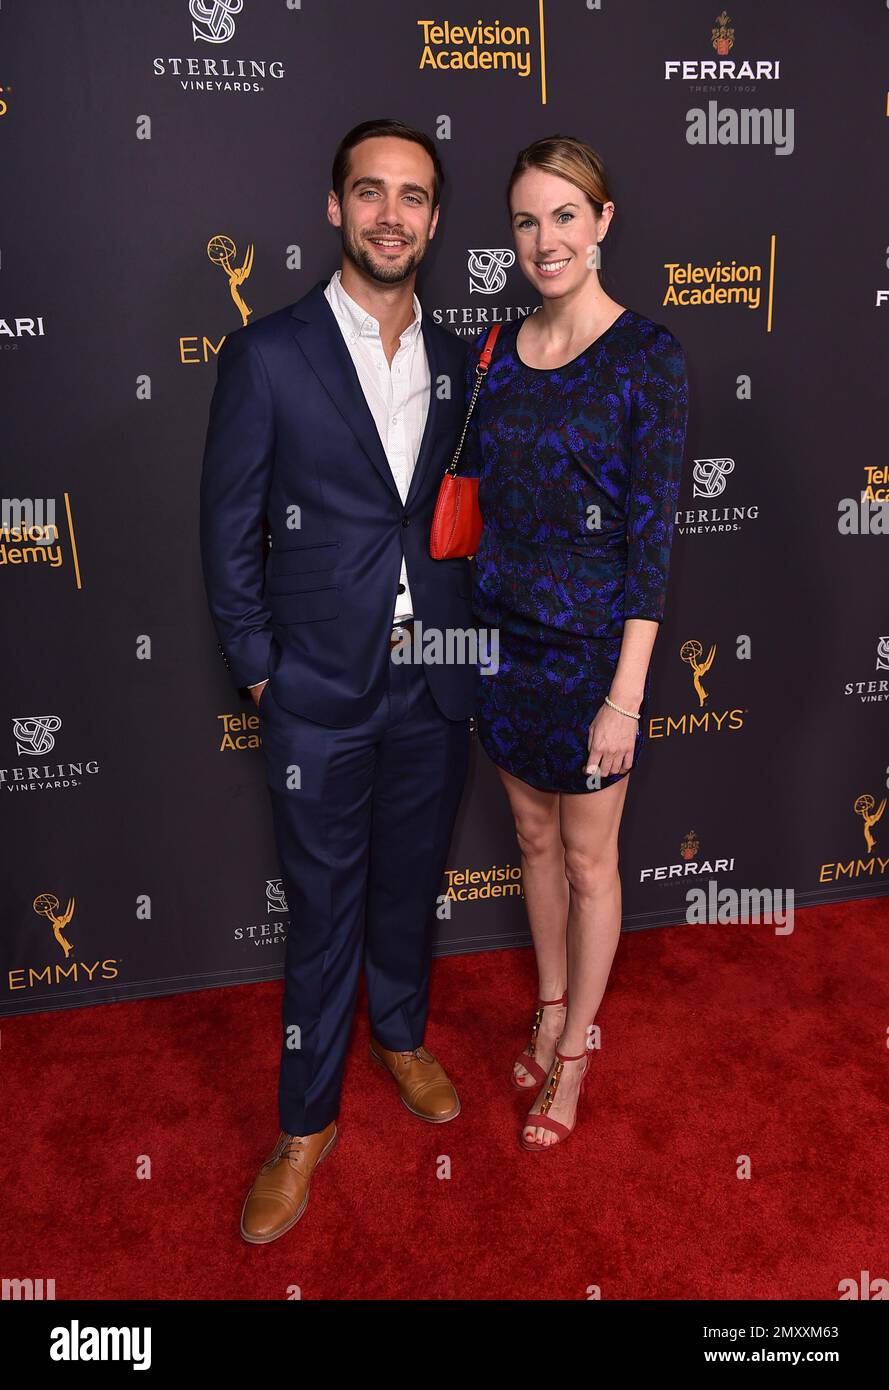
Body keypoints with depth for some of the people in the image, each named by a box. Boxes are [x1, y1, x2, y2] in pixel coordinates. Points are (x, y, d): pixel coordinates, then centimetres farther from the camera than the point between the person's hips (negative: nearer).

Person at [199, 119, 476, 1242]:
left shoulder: (455, 362, 6)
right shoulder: (268, 356, -6)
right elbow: (229, 532, -4)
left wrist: (470, 633, 5)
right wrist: (259, 669, -7)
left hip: (434, 682, 4)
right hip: (321, 689, -3)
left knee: (411, 878, 19)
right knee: (324, 905, 7)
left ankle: (402, 1035, 45)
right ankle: (307, 1122, 27)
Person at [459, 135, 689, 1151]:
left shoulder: (648, 358, -11)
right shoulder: (500, 351, 5)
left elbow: (652, 533, -14)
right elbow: (474, 495, 9)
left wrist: (625, 696, -17)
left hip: (592, 643, -5)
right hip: (504, 632, 5)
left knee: (588, 859, 10)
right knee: (534, 838, 19)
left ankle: (575, 1049, 32)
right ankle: (552, 1006, 41)